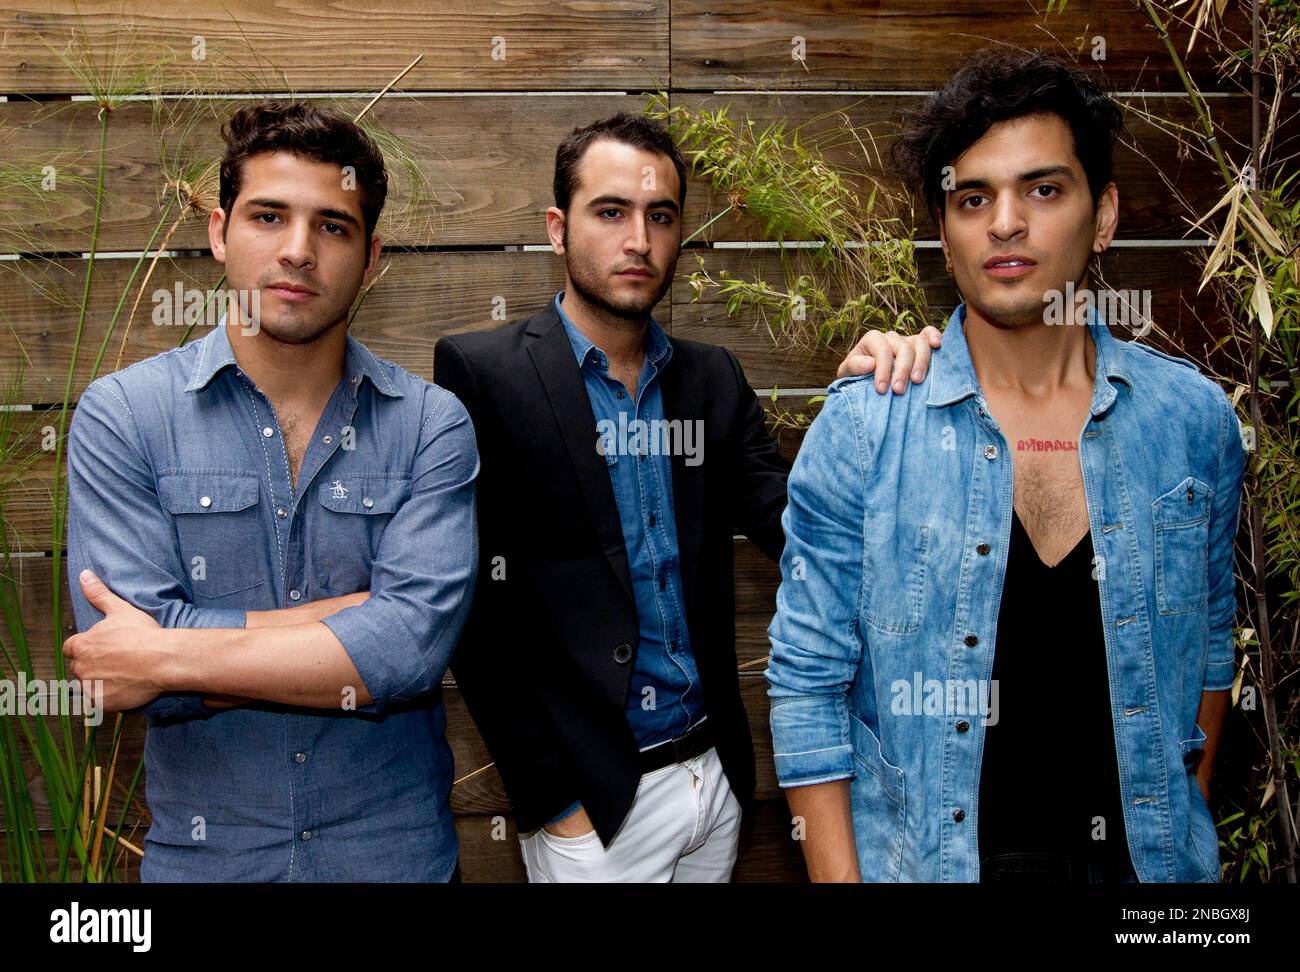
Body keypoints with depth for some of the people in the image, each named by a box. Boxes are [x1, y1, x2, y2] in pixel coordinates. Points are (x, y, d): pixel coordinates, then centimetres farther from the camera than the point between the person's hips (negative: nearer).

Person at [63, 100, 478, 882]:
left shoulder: (432, 425, -8)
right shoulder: (122, 415, -8)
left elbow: (418, 642, -20)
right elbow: (130, 647, -18)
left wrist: (165, 658, -19)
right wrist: (368, 616, -18)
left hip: (397, 847, 1)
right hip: (203, 851, 0)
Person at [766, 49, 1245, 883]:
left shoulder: (1194, 418, -5)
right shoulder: (862, 428, -14)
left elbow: (1207, 634, 8)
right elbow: (807, 680, -10)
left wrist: (1187, 828, 10)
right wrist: (836, 876, -12)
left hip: (1137, 855, 3)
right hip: (923, 855, -2)